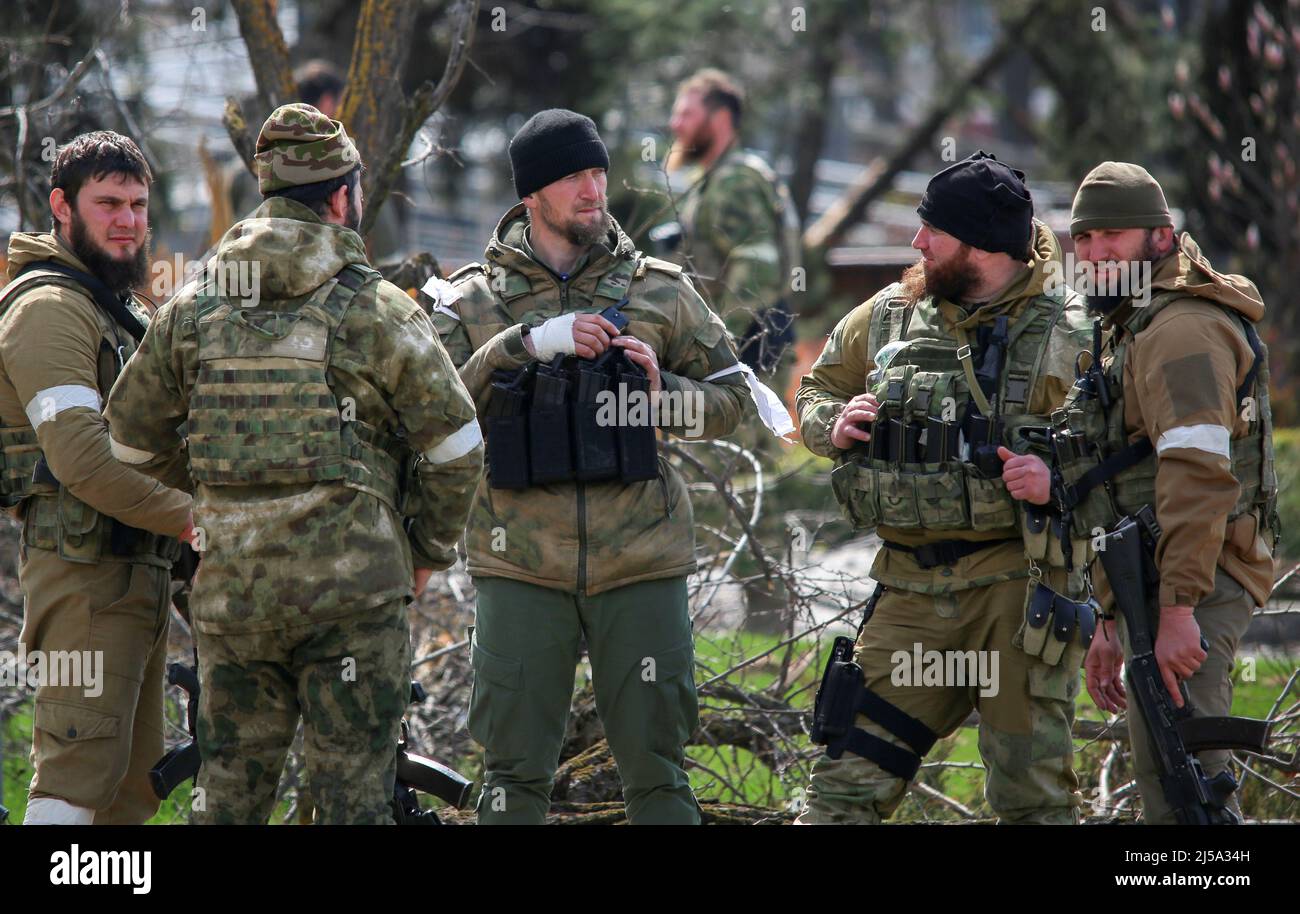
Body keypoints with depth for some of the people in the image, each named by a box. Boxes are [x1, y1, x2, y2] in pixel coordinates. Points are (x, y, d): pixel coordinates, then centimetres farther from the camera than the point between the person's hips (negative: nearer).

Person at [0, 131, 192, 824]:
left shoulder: (123, 310, 22)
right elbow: (83, 460, -22)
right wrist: (197, 519, -22)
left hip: (138, 575, 10)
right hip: (85, 575, -10)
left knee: (135, 781, 9)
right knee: (80, 771, -16)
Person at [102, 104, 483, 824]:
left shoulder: (192, 310, 7)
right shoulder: (378, 311, -5)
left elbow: (130, 436, 15)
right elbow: (456, 447, -3)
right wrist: (429, 551, 12)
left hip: (229, 587, 4)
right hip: (351, 586, -4)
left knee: (229, 793, 11)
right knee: (352, 795, 0)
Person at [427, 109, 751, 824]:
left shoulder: (661, 293, 8)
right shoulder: (471, 300, 4)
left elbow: (728, 401, 12)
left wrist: (663, 392, -8)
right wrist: (526, 345, -19)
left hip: (640, 563, 1)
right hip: (522, 568, -1)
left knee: (656, 765, 5)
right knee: (513, 771, 2)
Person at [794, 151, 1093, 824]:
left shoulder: (1066, 338, -4)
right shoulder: (889, 315, 11)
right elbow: (817, 387, 25)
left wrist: (1058, 478, -23)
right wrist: (834, 426, 2)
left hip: (1017, 589, -4)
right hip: (912, 589, 4)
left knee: (1033, 799, 1)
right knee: (846, 782, 0)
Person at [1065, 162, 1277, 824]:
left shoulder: (1181, 328, -11)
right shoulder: (1131, 330, 25)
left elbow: (1199, 476, -23)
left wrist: (1177, 610, -28)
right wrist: (1110, 622, 27)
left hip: (1192, 585, -11)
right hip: (1154, 593, 11)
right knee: (1168, 793, 11)